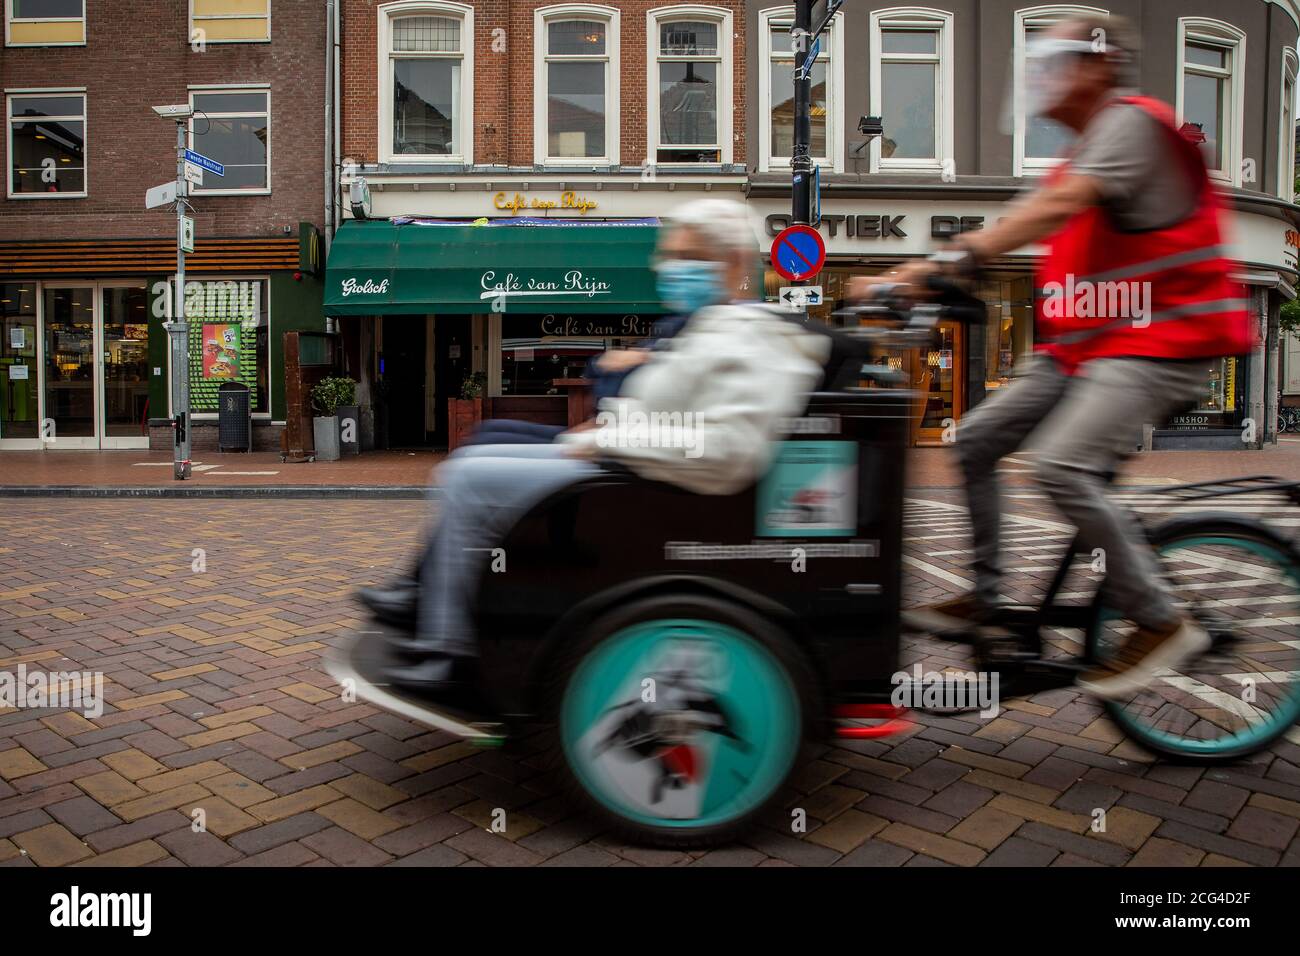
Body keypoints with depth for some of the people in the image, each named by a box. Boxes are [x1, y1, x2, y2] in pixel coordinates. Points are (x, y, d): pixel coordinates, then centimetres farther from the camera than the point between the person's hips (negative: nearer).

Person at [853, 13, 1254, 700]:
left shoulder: (1132, 121, -10)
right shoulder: (1081, 157, 19)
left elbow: (1055, 210, -26)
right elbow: (1027, 226, 10)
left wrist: (949, 259, -36)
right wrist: (915, 277, -2)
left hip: (1156, 342, -9)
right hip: (1084, 342, 10)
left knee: (1061, 466, -27)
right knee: (976, 440, 2)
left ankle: (1160, 624, -8)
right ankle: (983, 598, 12)